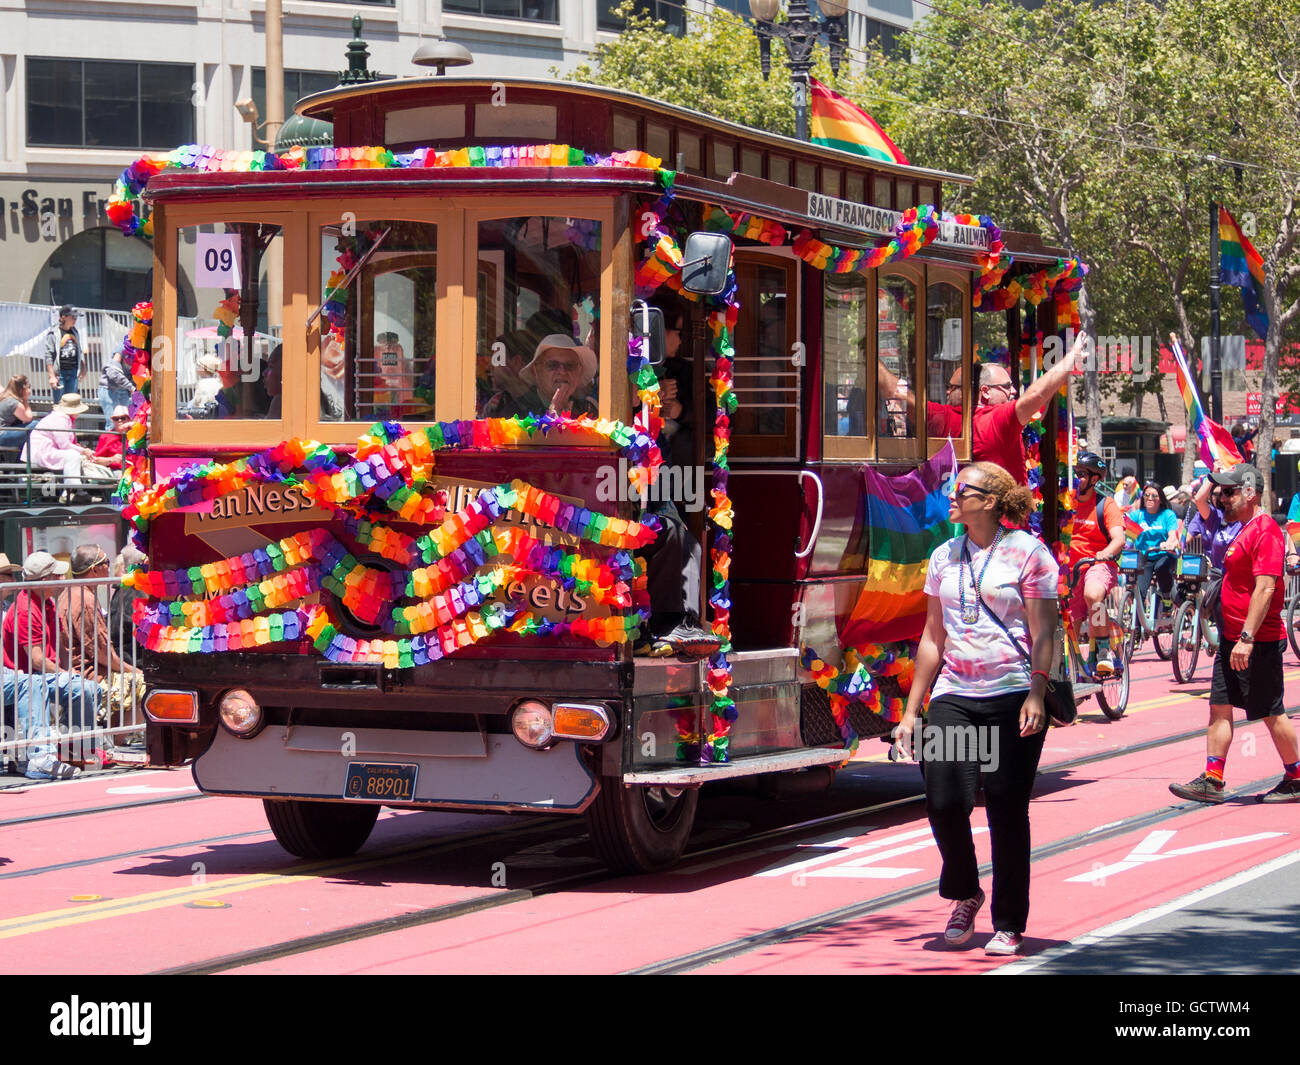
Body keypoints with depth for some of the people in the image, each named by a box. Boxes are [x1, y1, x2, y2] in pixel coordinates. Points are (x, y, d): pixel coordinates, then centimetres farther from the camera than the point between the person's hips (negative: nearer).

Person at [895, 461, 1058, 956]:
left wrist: (1036, 694, -17)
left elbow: (1043, 631, -5)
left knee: (1007, 811, -1)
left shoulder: (1026, 552, -1)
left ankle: (1009, 924, 11)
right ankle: (965, 895, 16)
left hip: (1012, 695, -4)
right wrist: (912, 709, 15)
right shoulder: (944, 557, 13)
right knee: (944, 802, -11)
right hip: (954, 696, 4)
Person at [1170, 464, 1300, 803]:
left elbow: (1265, 588, -24)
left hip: (1258, 642, -10)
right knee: (1220, 707, 5)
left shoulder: (1265, 531, -16)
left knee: (1271, 712, 0)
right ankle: (1212, 781, 6)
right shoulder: (1245, 530, 15)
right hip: (1233, 640, 10)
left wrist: (1247, 638, -28)